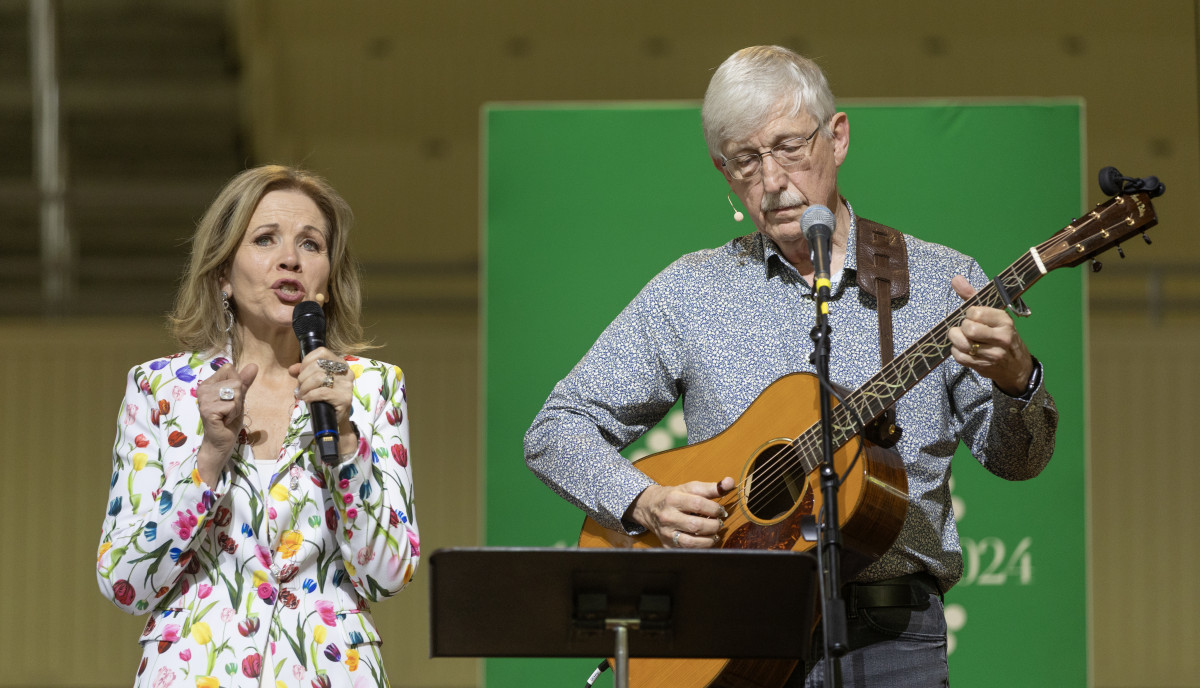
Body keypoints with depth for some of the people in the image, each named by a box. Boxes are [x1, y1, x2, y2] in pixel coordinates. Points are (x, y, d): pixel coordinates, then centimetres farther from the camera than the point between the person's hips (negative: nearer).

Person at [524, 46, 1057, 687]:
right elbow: (557, 430, 11)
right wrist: (644, 503, -7)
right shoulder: (689, 292, 10)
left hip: (888, 636, 0)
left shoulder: (940, 281, 9)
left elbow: (1015, 459, 6)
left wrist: (1015, 379, -16)